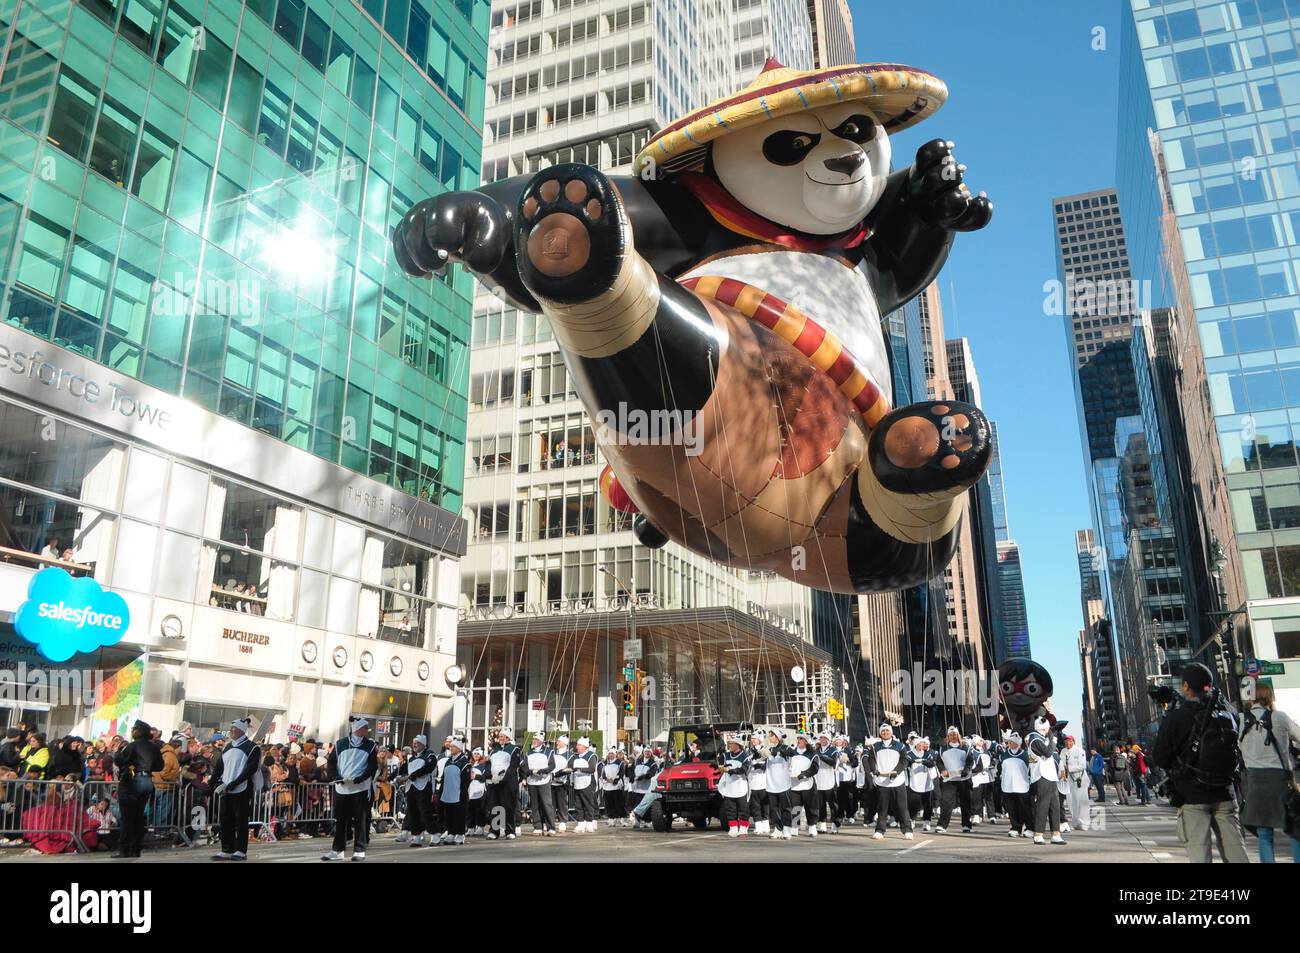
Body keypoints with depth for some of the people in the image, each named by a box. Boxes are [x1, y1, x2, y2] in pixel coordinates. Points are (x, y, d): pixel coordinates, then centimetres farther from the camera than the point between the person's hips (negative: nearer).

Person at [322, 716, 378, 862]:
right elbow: (332, 763, 7)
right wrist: (338, 777, -9)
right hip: (341, 788, 2)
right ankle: (337, 850, 19)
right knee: (340, 820, 8)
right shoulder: (340, 744, 6)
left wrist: (360, 778, -18)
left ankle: (359, 850, 7)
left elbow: (373, 766, -4)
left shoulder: (371, 745, 1)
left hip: (362, 788, -2)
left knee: (361, 820, -2)